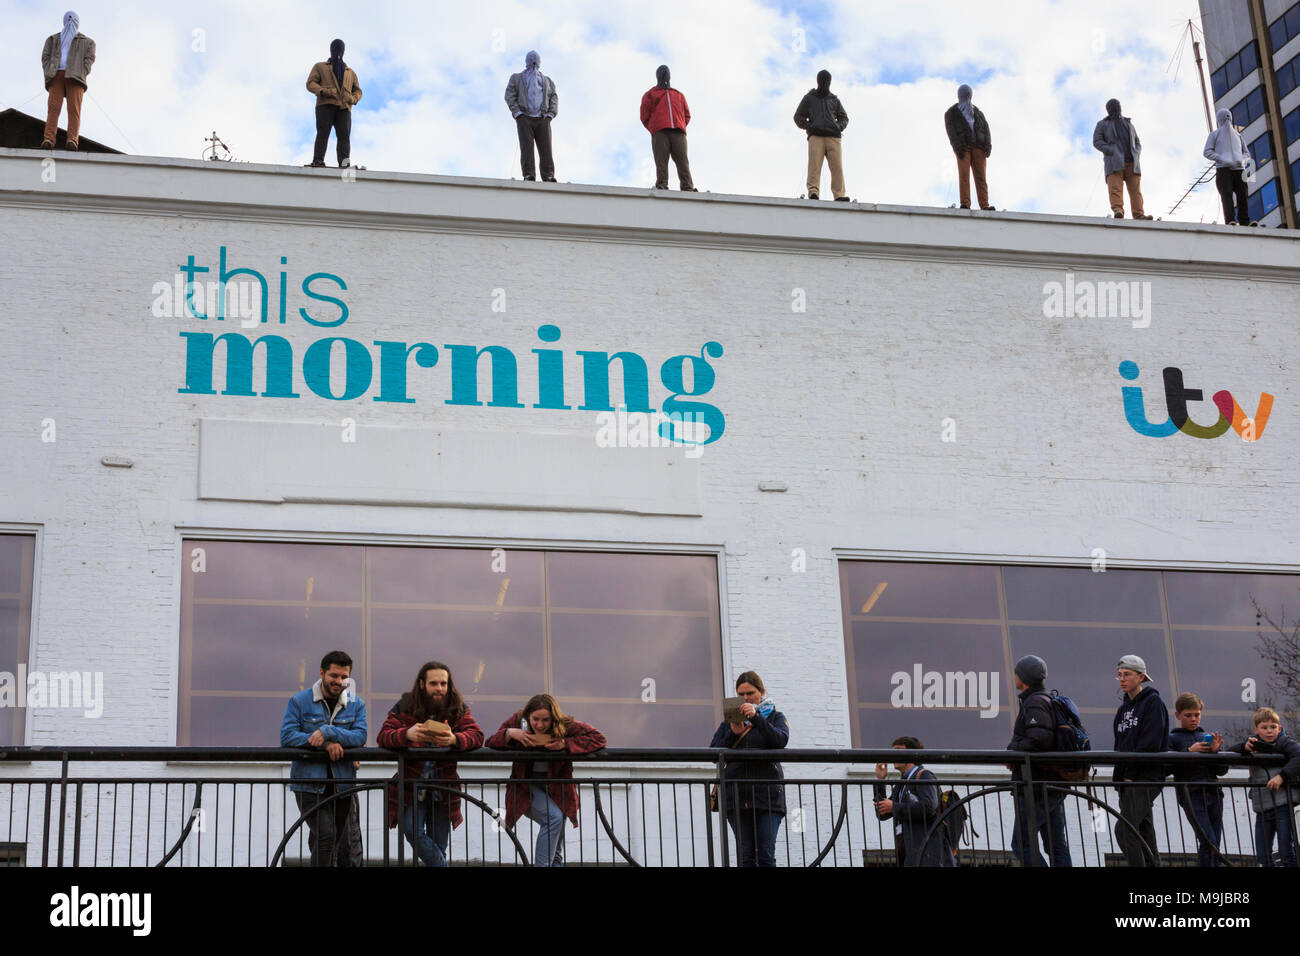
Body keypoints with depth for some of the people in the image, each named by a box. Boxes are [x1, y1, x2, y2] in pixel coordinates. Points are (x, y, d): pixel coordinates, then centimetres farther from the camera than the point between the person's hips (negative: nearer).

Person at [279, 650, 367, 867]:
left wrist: (327, 732, -20)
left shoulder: (356, 705, 9)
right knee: (325, 835, -20)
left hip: (342, 784, 3)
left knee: (342, 846, 6)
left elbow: (360, 736, -6)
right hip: (309, 784, -3)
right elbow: (287, 736, -8)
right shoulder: (299, 701, 2)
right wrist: (326, 744, -16)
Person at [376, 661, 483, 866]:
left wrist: (454, 739, -34)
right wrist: (407, 734, -34)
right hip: (411, 783, -1)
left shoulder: (459, 708, 2)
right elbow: (383, 736, -12)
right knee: (412, 830, -21)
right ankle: (442, 865, -7)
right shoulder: (405, 706, -2)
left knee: (438, 845, 2)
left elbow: (477, 736, -11)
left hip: (443, 787, 1)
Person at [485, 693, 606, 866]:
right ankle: (541, 864, -24)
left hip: (557, 787, 2)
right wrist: (509, 733, -25)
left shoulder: (566, 726, -13)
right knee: (553, 817, -28)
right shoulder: (517, 721, -10)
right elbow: (490, 743, -5)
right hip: (527, 786, -2)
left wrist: (565, 744, -27)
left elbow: (598, 738, -18)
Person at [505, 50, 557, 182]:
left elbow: (554, 98, 18)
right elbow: (509, 95, 11)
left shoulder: (547, 80, 31)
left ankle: (549, 176, -26)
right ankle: (528, 175, -26)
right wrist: (517, 112, -7)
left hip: (542, 118, 1)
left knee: (545, 147, -15)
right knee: (526, 146, -17)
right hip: (524, 117, -1)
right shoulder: (517, 78, 25)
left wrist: (550, 114, -1)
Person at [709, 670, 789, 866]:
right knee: (745, 856, -4)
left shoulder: (775, 717, 13)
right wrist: (733, 734, -8)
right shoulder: (729, 720, 19)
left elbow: (781, 740, -9)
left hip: (767, 793, -2)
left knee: (766, 855, -8)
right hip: (736, 795, 2)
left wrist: (756, 717, -17)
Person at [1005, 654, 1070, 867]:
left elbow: (1039, 738, -26)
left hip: (1037, 787, -10)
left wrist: (1013, 752, -12)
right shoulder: (1050, 700, 19)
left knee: (1022, 843, -8)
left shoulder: (1034, 703, -12)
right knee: (1057, 845, 8)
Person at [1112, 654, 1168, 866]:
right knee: (1144, 835, 8)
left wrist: (1130, 772, -14)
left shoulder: (1153, 702, -5)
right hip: (1128, 779, 8)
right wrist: (1120, 774, 6)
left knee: (1124, 829, -17)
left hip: (1147, 775, -8)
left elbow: (1151, 743, -14)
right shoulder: (1124, 708, 19)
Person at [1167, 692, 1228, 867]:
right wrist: (1189, 752, -13)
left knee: (1215, 844, 3)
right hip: (1191, 795, -5)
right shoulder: (1172, 739, 8)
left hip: (1213, 793, 5)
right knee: (1208, 841, -16)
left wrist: (1216, 752, 0)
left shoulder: (1207, 737, 20)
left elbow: (1222, 770, 17)